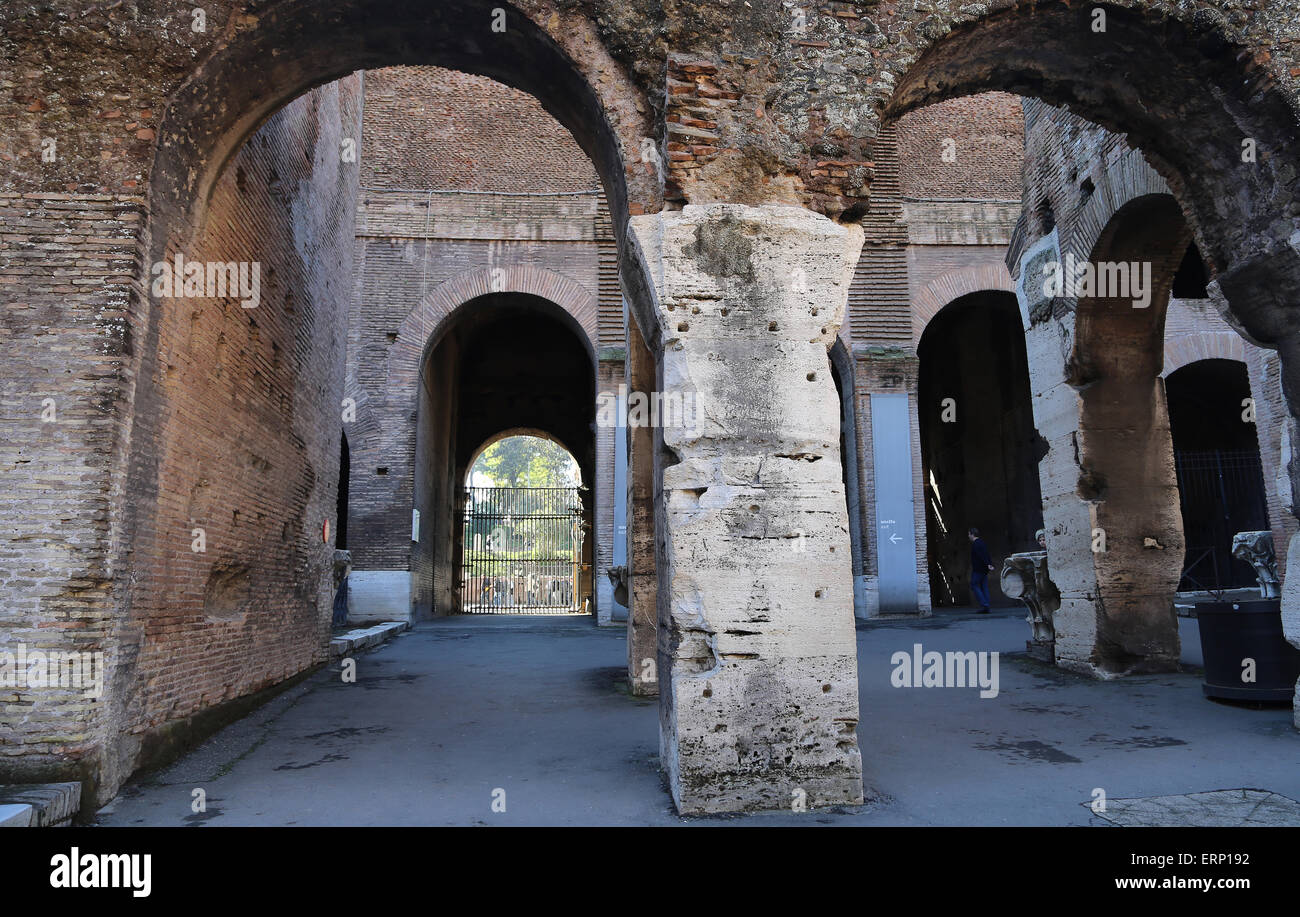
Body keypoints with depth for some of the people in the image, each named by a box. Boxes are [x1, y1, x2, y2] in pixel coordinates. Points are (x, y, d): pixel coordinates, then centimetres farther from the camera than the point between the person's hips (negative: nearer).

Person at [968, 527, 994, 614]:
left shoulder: (975, 544, -12)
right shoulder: (982, 542, 18)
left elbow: (982, 556, -21)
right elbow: (987, 555, 11)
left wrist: (988, 564, -25)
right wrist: (990, 564, 3)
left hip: (977, 569, -9)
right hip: (984, 570, 9)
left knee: (974, 586, -3)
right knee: (984, 587, 8)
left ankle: (984, 605, -12)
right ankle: (986, 607, 5)